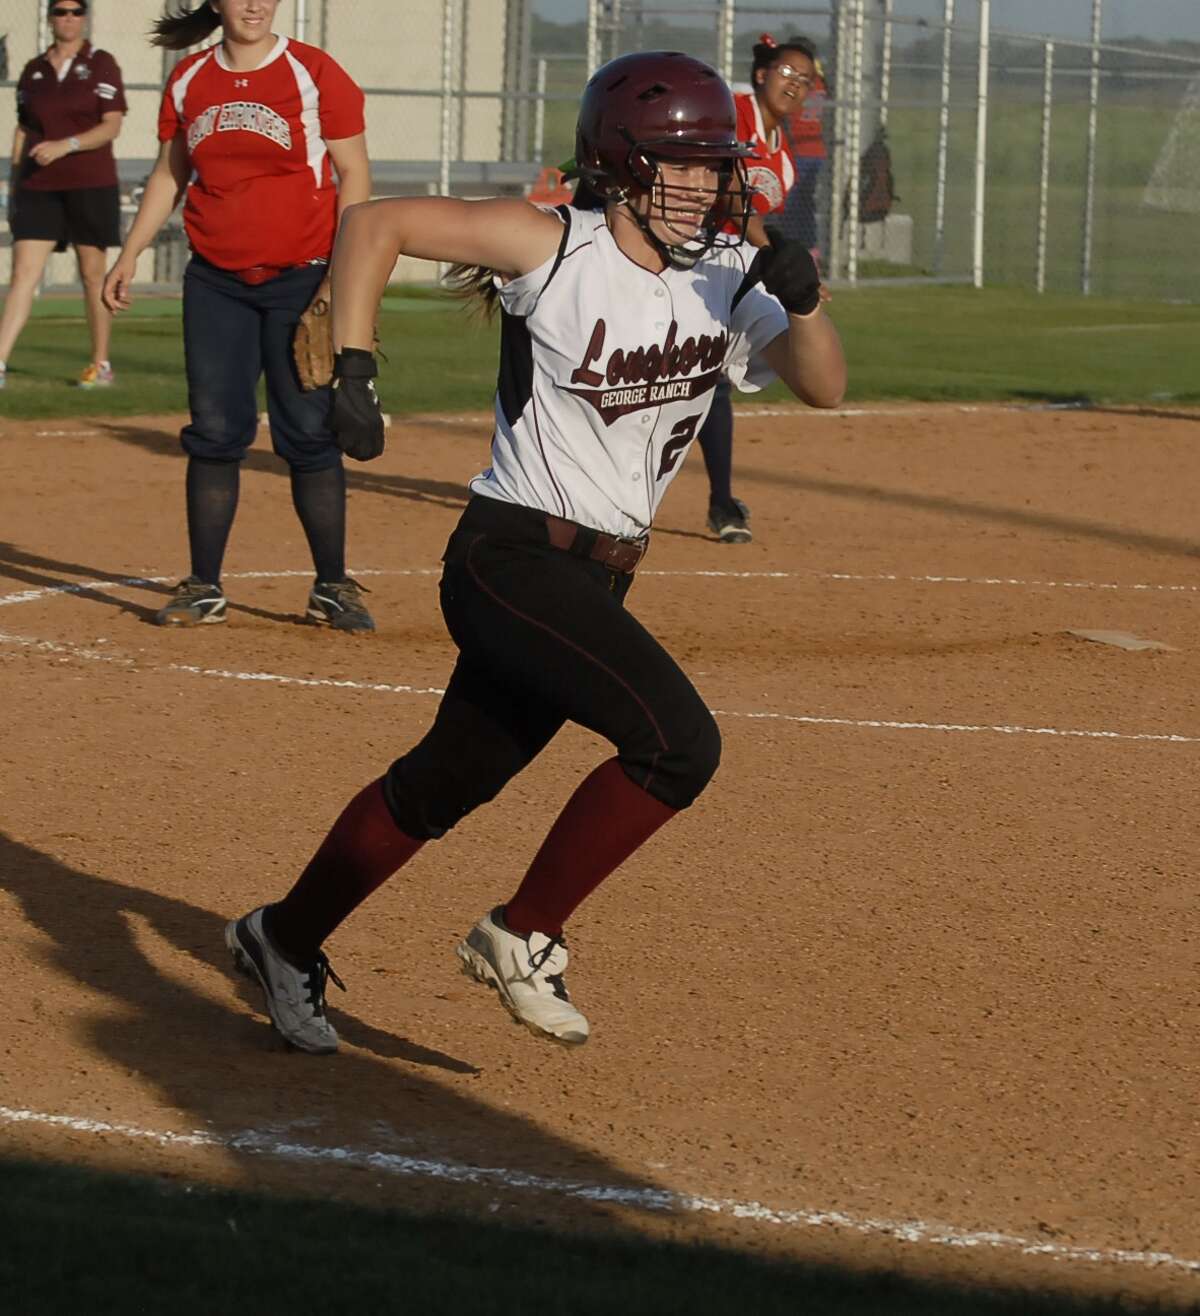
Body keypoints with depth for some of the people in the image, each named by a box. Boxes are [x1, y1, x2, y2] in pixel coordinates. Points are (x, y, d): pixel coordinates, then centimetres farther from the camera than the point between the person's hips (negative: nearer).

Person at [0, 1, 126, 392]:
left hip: (90, 184, -3)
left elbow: (112, 126, -8)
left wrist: (65, 146, -21)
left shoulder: (101, 64, 0)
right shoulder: (34, 70, 12)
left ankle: (101, 364, 13)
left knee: (93, 273, 2)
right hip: (38, 187, 3)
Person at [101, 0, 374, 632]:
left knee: (309, 432, -3)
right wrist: (128, 256, 9)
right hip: (215, 282, 3)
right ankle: (204, 588, 8)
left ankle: (332, 588, 6)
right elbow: (169, 175, 17)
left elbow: (354, 176, -4)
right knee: (215, 431, 1)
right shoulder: (189, 80, 6)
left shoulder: (314, 74, -5)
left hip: (300, 280, -3)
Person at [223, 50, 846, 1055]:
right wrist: (353, 369, -19)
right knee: (679, 740, -20)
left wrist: (801, 299, -23)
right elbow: (374, 222, -12)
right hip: (513, 556, -7)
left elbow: (824, 386, -4)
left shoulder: (727, 279, 4)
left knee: (445, 784, 17)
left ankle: (285, 939, 35)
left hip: (596, 581, 7)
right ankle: (523, 937, -5)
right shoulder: (556, 248, -13)